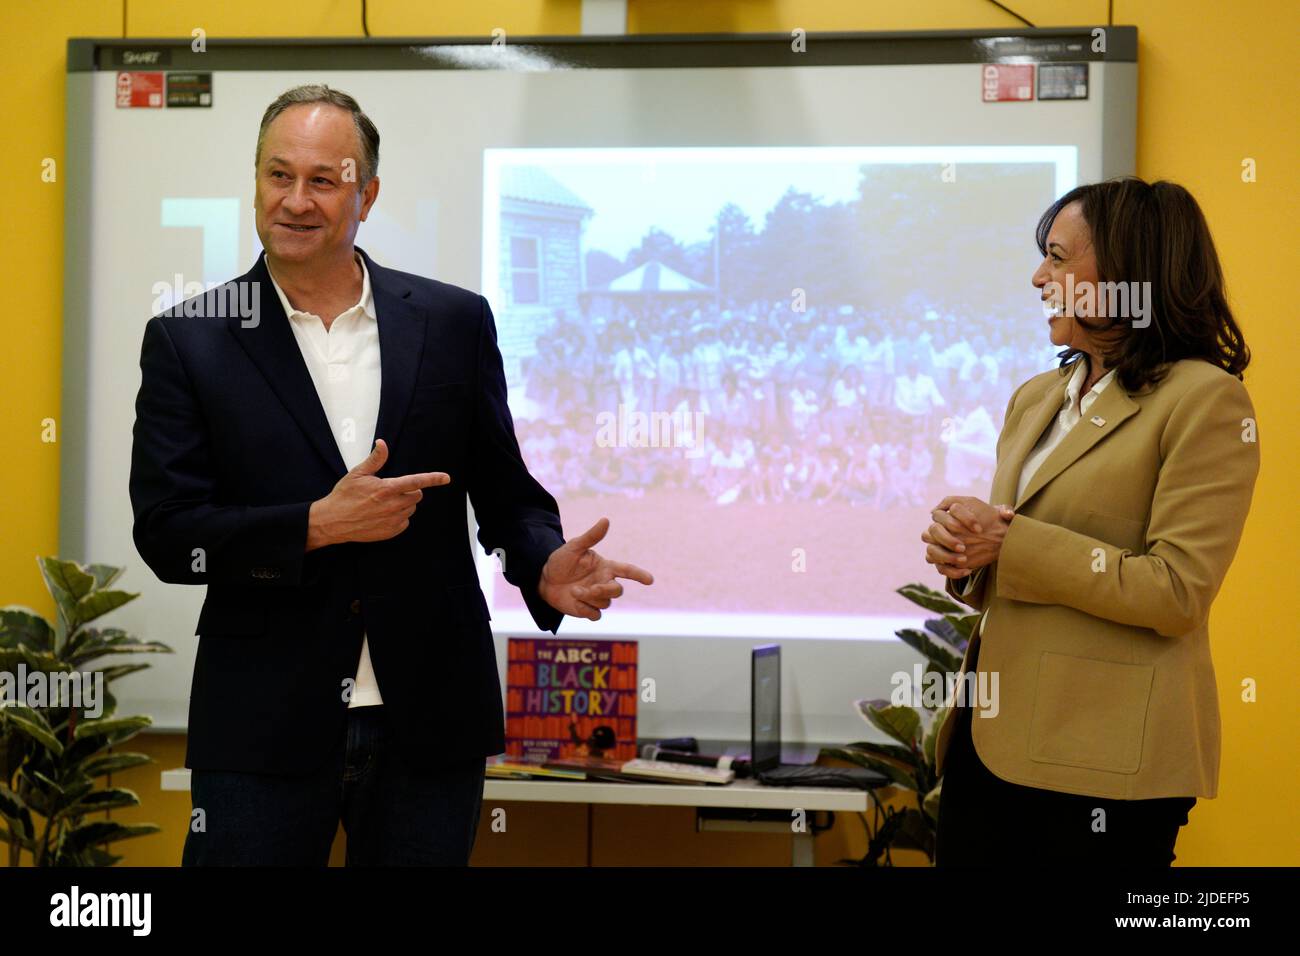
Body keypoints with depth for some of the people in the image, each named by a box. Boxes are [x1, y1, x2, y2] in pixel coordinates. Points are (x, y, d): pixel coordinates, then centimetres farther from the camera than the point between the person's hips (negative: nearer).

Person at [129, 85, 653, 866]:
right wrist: (319, 525, -18)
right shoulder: (189, 342, 1)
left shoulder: (455, 324, 5)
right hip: (262, 731, -1)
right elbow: (166, 532, -5)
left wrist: (547, 568, -13)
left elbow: (506, 493, 8)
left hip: (430, 723, 2)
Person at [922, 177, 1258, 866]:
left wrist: (1008, 544, -15)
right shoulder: (1036, 398, 16)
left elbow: (1176, 593, -16)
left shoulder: (1205, 399, -8)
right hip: (991, 736, 7)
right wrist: (961, 548, -2)